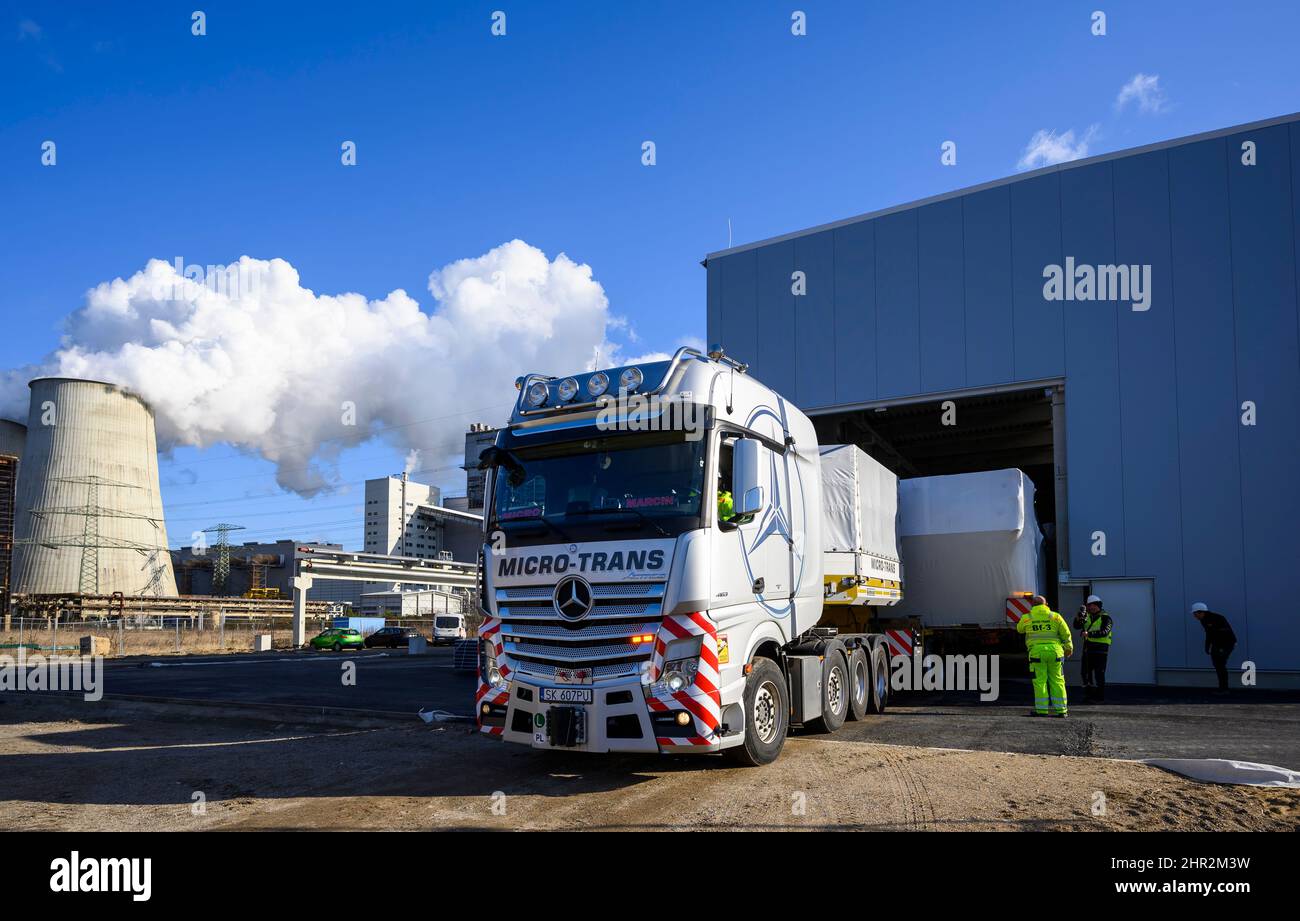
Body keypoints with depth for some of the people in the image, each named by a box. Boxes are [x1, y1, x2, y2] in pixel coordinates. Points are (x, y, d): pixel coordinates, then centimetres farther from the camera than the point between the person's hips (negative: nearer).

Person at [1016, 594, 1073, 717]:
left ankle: (1042, 710, -1)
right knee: (1057, 681, 7)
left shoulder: (1026, 618, 6)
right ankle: (1060, 710, 7)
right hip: (1054, 651, 1)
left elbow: (1019, 629, 26)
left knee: (1040, 681, 2)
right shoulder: (1055, 616, 7)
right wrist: (1069, 648, 22)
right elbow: (1066, 634, 8)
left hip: (1037, 652, -1)